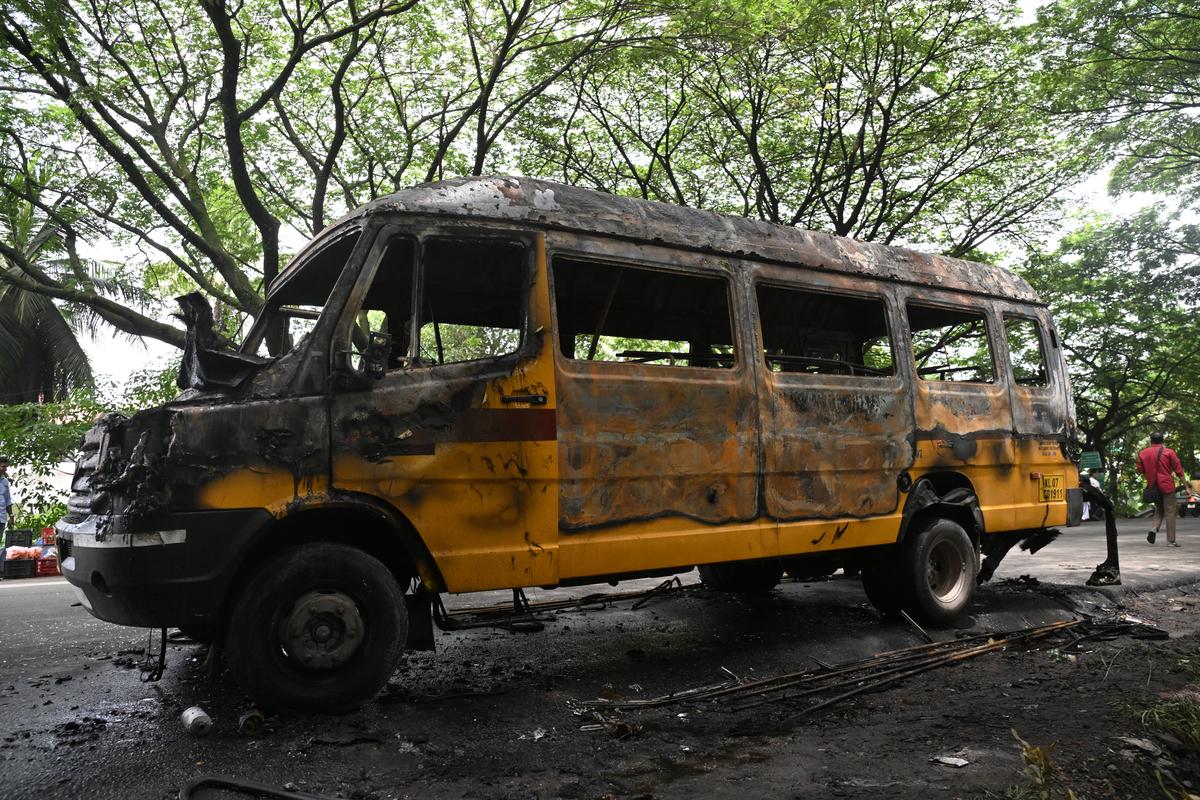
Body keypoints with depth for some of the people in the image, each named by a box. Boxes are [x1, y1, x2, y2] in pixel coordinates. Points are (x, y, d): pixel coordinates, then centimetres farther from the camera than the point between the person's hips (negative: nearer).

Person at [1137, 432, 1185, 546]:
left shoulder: (1143, 453, 3)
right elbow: (1179, 470, -4)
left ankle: (1154, 529, -5)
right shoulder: (1169, 452, -5)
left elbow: (1140, 470, 6)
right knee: (1170, 512, 1)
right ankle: (1171, 540, 0)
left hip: (1152, 486, 3)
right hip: (1167, 485, -3)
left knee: (1159, 510, 19)